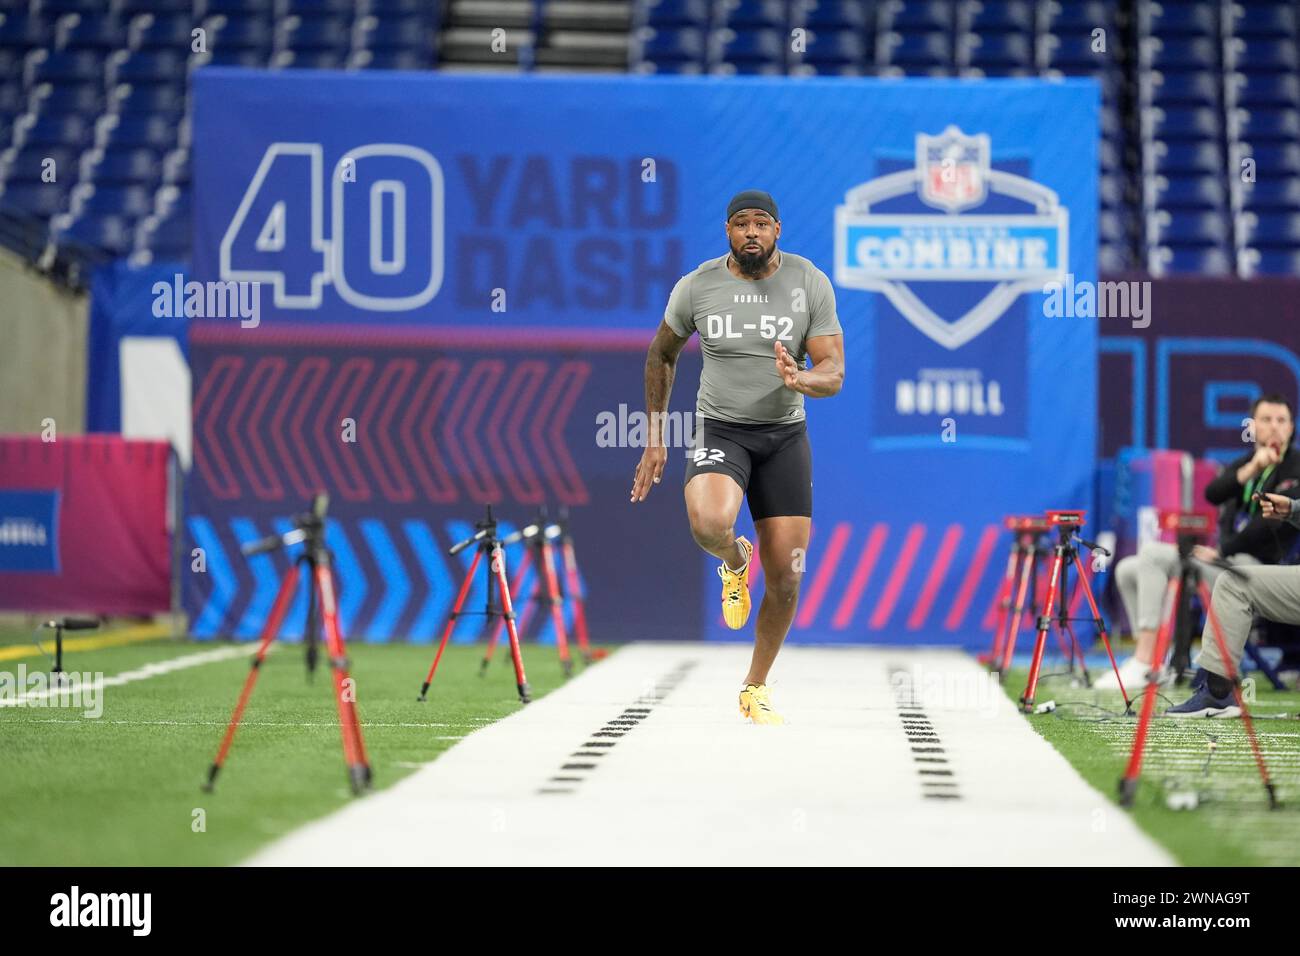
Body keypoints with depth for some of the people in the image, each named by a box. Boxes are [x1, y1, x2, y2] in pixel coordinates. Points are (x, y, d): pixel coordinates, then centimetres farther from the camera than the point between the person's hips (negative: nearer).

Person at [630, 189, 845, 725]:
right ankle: (735, 561, 5)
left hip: (785, 436, 1)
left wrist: (802, 380, -31)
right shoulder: (696, 287, -5)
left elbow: (834, 373, -7)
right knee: (709, 525, -34)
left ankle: (755, 689, 22)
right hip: (720, 432, -1)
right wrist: (654, 439, 10)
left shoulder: (810, 284, -6)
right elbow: (661, 355, 12)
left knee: (785, 581, 0)